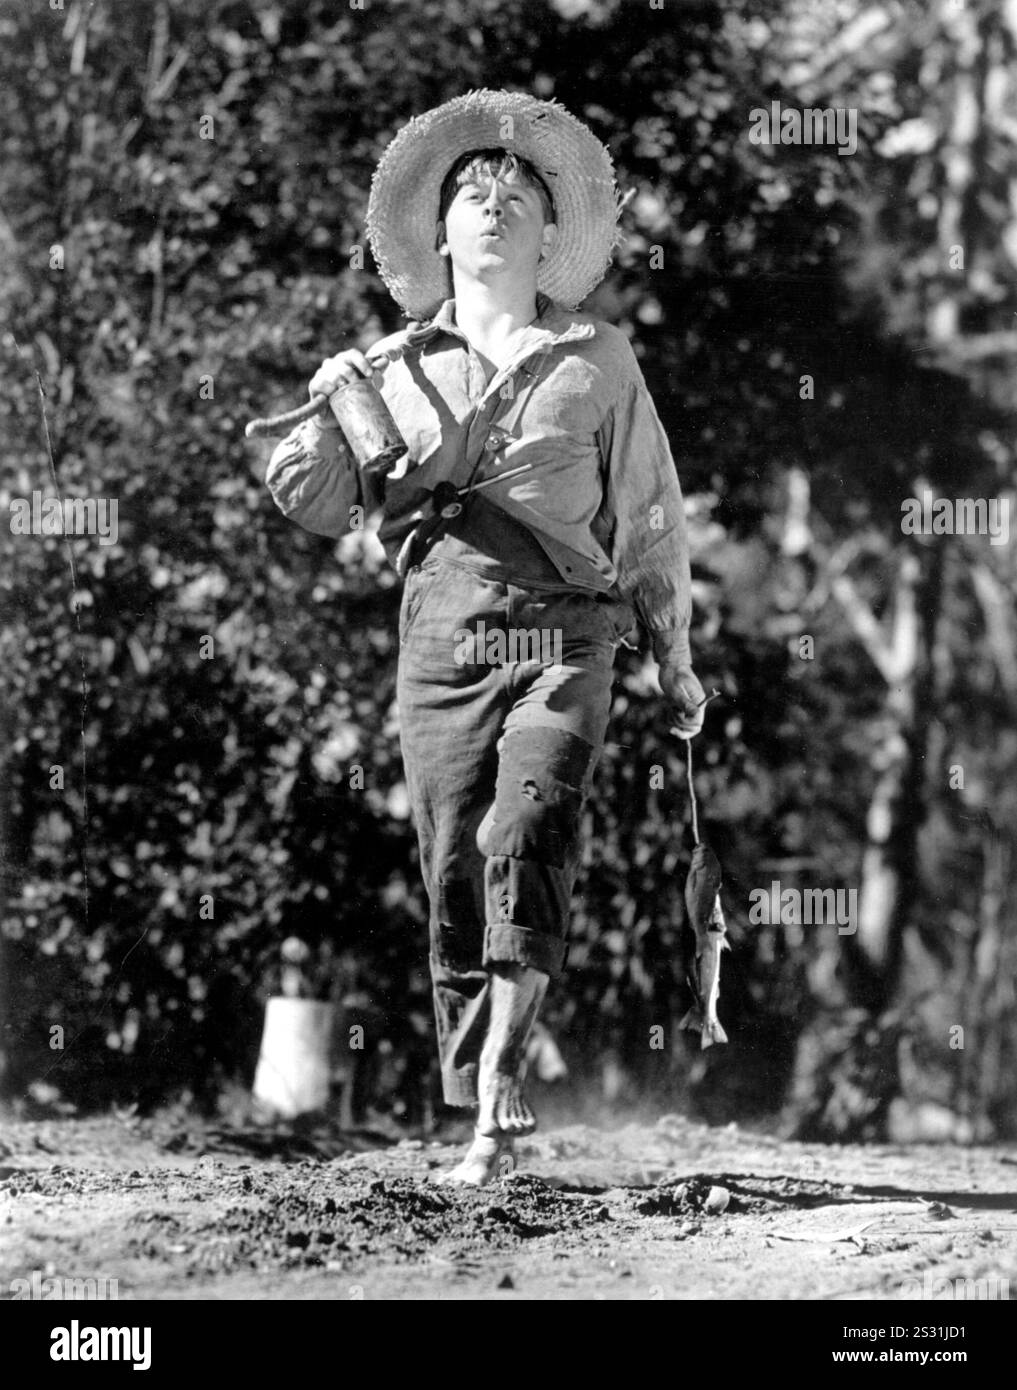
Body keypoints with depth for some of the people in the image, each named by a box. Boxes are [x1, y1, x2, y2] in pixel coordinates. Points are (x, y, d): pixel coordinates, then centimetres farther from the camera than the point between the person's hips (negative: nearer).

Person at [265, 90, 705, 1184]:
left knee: (529, 841, -22)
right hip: (440, 645, 2)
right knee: (455, 876, -1)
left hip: (564, 641, -2)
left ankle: (502, 1080, -28)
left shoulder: (596, 363, 12)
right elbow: (315, 504, 11)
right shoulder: (393, 369, 14)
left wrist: (675, 661, 22)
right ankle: (474, 1112, 5)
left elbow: (651, 521, 18)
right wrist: (327, 420, -10)